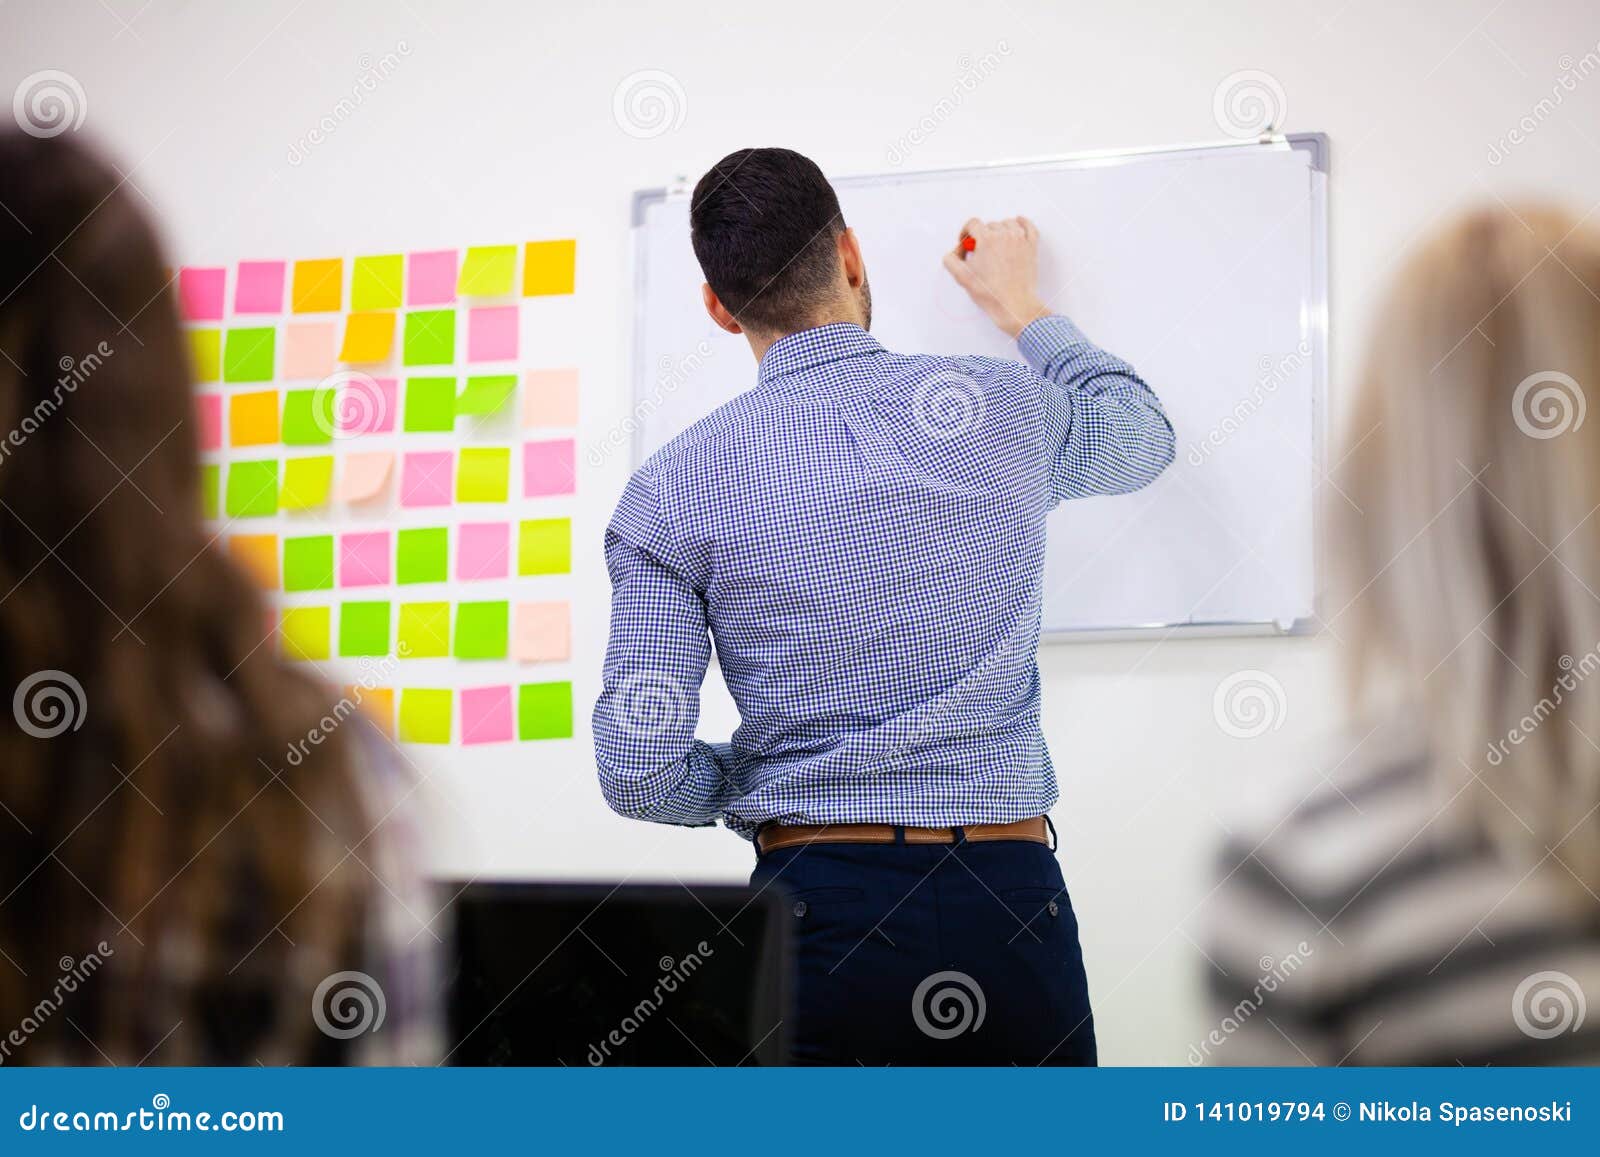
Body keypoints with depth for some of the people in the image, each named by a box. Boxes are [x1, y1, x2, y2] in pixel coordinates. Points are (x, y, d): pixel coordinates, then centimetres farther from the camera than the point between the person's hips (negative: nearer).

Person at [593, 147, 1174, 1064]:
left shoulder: (675, 489, -2)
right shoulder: (1001, 407, 3)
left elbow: (640, 774, -6)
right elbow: (1144, 436, 28)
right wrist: (1023, 307, 42)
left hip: (817, 898, -1)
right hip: (1006, 900, 1)